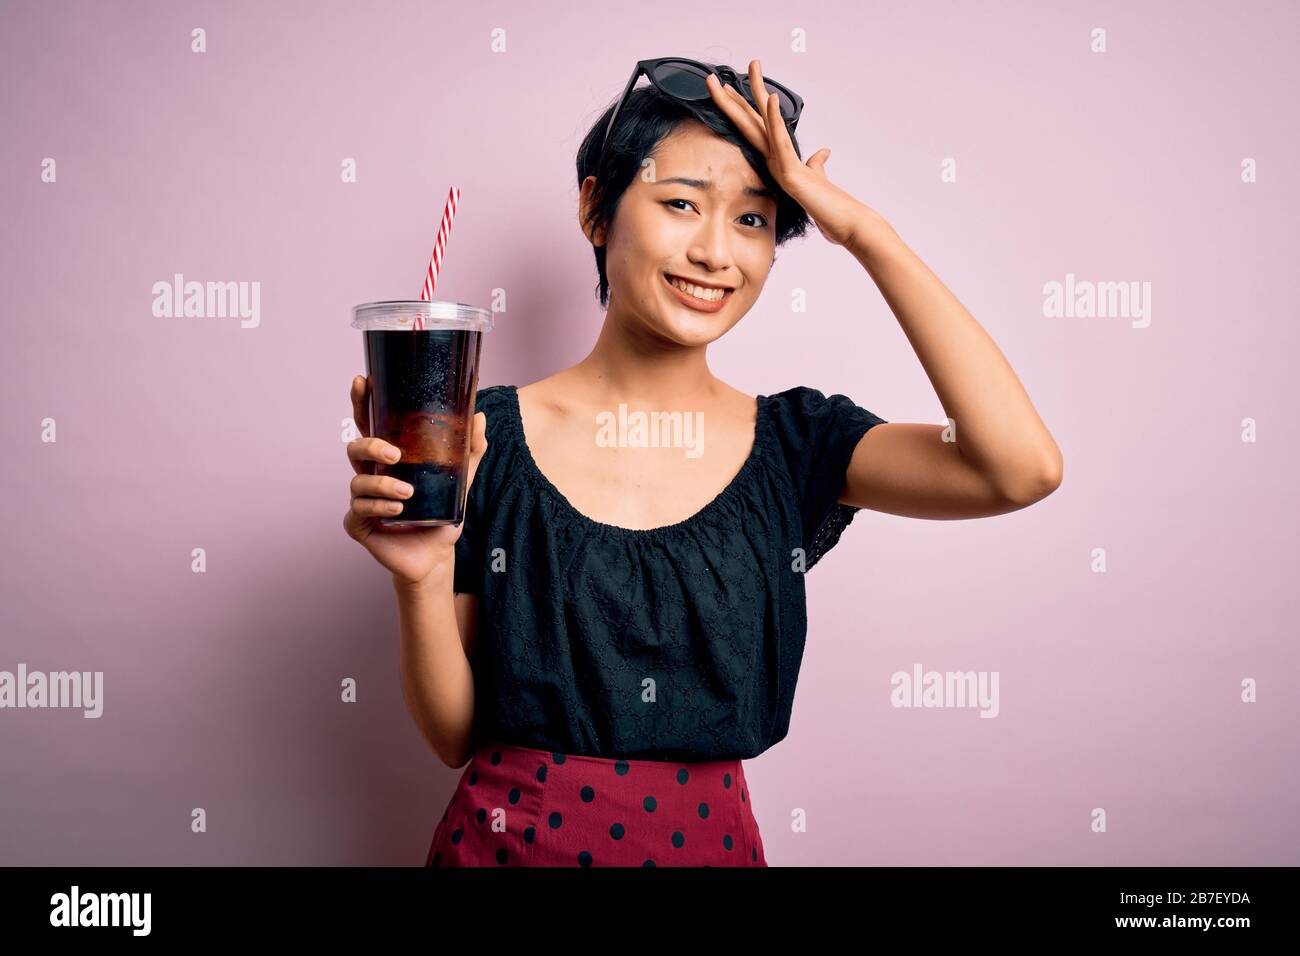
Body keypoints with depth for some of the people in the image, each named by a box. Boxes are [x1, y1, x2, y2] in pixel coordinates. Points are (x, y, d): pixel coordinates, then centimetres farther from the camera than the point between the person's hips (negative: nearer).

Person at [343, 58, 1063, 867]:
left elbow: (1024, 467, -23)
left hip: (708, 839, 2)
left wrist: (863, 231, -19)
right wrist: (424, 580, -26)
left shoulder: (795, 442, -6)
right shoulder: (490, 434, -10)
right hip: (509, 839, -1)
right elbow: (454, 734, -6)